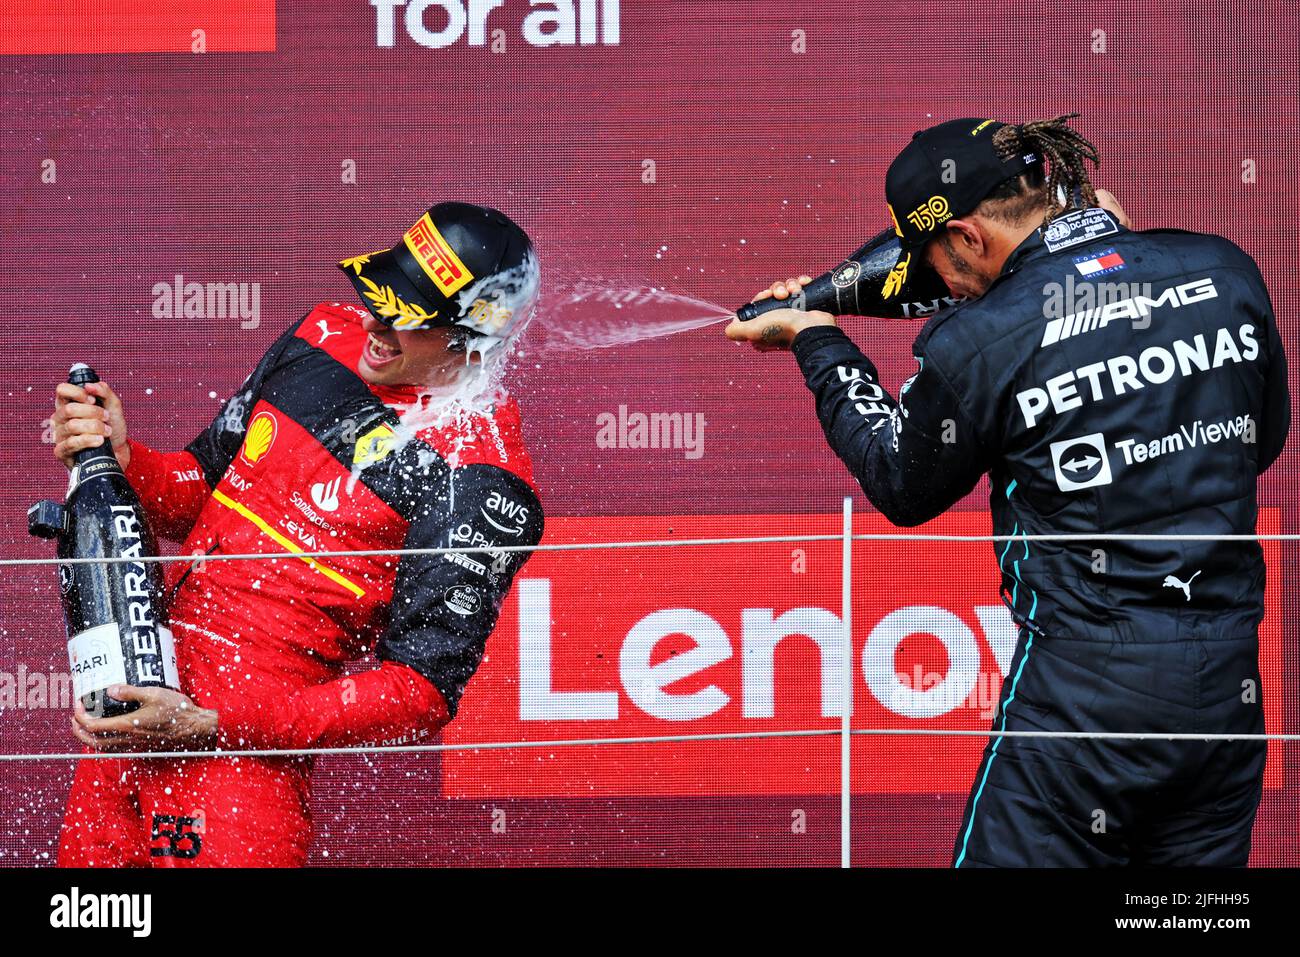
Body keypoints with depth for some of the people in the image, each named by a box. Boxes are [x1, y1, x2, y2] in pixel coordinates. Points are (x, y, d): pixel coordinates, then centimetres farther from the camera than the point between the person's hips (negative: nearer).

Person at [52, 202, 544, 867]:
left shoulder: (480, 481, -14)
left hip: (245, 753, -7)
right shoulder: (324, 337, 7)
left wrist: (210, 726, -22)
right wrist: (122, 458, -5)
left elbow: (423, 692, -17)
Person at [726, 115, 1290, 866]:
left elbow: (902, 487, 8)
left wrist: (817, 343, 20)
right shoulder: (1225, 273, 0)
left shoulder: (978, 341, -12)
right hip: (1229, 687, 5)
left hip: (1088, 691, -5)